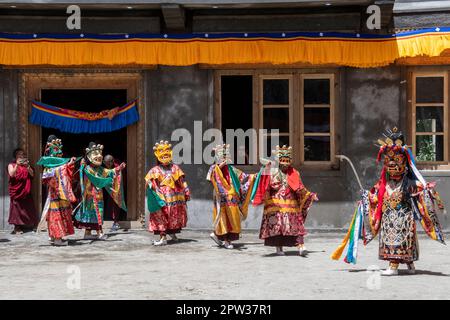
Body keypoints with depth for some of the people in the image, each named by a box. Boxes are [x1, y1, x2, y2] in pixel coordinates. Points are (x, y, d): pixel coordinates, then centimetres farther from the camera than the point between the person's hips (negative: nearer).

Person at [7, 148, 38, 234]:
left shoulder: (26, 165, 15)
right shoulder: (11, 165, 5)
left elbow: (32, 174, 4)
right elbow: (11, 174, -12)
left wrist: (27, 166, -11)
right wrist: (17, 165, -21)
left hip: (26, 191, 4)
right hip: (16, 190, -4)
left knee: (27, 208, 0)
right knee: (16, 207, -6)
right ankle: (17, 227, -3)